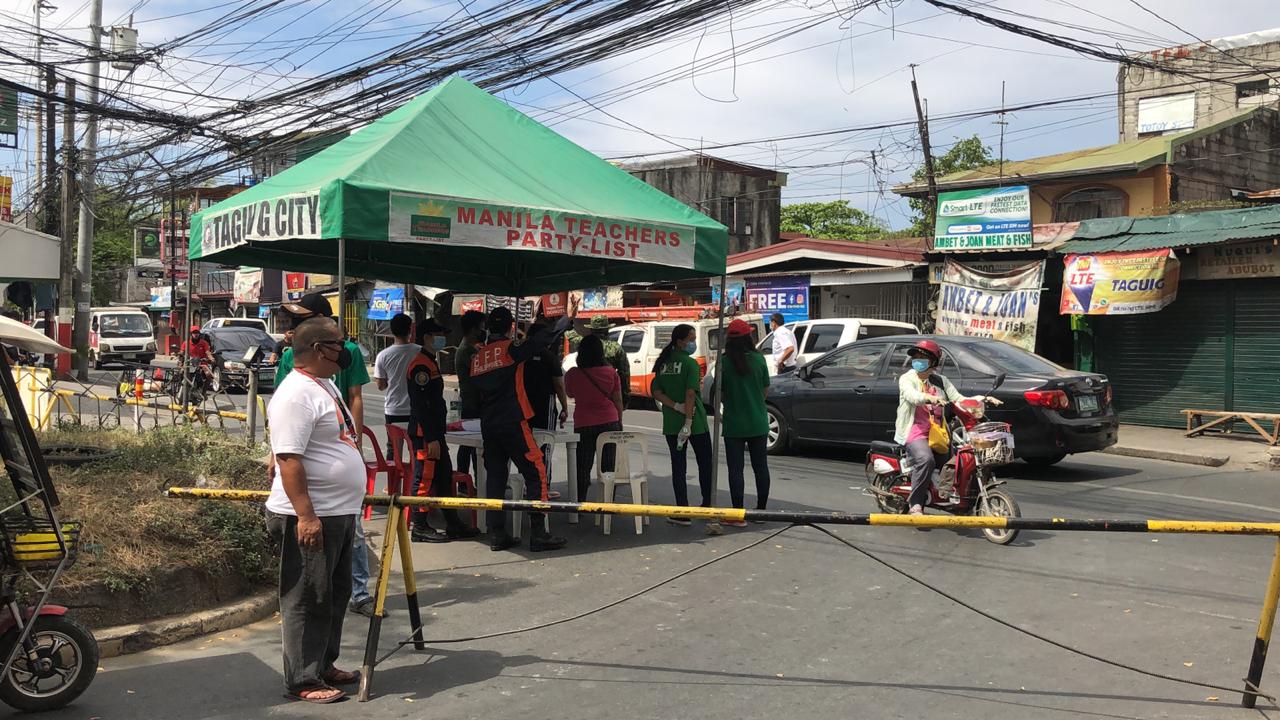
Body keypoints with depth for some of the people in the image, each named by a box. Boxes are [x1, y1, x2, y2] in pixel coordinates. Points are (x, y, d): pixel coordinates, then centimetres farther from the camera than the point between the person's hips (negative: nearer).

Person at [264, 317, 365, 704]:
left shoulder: (326, 386, 14)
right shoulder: (295, 394, -18)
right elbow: (288, 459, -23)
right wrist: (306, 515, -27)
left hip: (340, 513, 10)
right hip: (310, 517, -10)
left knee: (335, 595, 19)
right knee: (308, 600, 0)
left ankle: (324, 665, 32)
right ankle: (302, 680, 11)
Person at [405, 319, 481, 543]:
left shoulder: (431, 363, 17)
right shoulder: (420, 365, -16)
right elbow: (421, 405, -21)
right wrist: (431, 439, -22)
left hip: (434, 431, 11)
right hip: (425, 433, -11)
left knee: (444, 476, 14)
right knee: (424, 478, -4)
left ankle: (453, 524, 21)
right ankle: (420, 528, 4)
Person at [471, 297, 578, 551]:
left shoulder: (478, 356, 11)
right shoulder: (510, 348, -8)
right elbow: (543, 339, -14)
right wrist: (568, 318, -9)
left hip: (488, 426, 7)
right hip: (513, 424, -7)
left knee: (495, 477, 10)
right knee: (536, 474, -1)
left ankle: (497, 534, 10)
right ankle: (538, 534, -5)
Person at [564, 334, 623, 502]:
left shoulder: (572, 374, -7)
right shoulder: (611, 373, -5)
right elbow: (618, 400, 1)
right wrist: (619, 422, 12)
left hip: (583, 425, -1)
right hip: (609, 422, 1)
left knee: (583, 467, 7)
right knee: (608, 466, 8)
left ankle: (580, 503, 7)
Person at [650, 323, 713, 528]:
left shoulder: (663, 364, 6)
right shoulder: (690, 363, -11)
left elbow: (656, 393, 1)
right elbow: (690, 394, -17)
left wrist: (676, 406, -7)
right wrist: (688, 421, -18)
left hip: (671, 423, 4)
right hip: (695, 422, -4)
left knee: (678, 466, 7)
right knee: (705, 464, 13)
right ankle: (707, 505, 18)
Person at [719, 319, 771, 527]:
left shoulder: (724, 363, -10)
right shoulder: (759, 359, -5)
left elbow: (719, 394, -5)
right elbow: (766, 391, 4)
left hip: (734, 424, -2)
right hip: (758, 423, 2)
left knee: (735, 469, 3)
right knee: (761, 467, 14)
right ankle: (761, 509, 23)